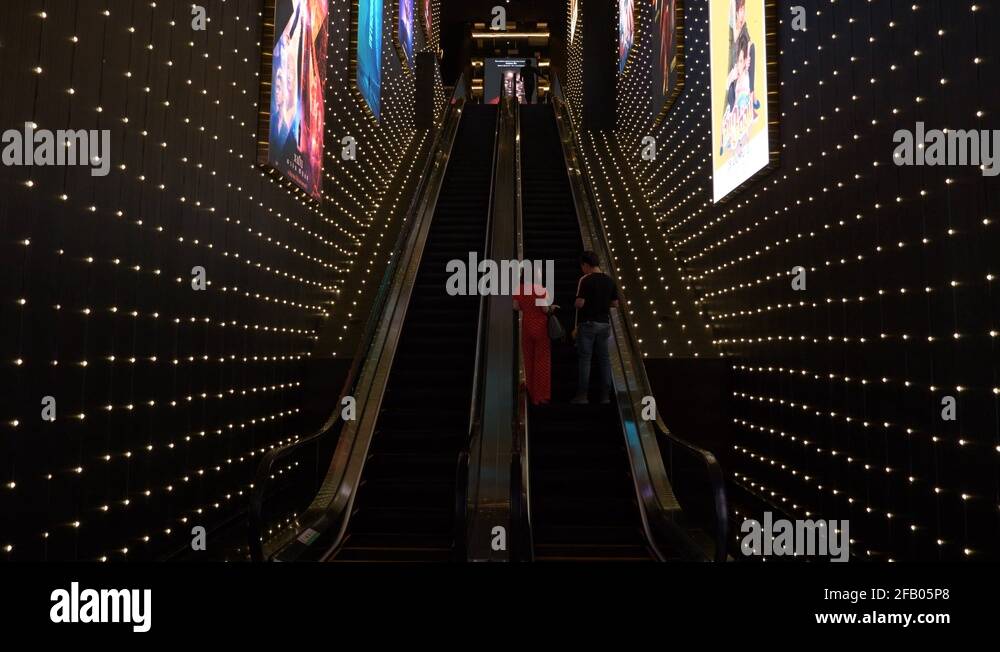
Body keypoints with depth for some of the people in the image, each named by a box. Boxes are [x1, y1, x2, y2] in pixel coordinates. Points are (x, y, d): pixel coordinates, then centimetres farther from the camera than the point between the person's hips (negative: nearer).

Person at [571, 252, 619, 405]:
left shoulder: (586, 280, -12)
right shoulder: (610, 280, 7)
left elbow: (580, 303, -18)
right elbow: (615, 304, 10)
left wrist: (577, 303, 4)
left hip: (588, 323, -5)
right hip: (604, 323, 5)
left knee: (584, 358, -1)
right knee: (604, 358, 8)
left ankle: (582, 395, -2)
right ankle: (605, 395, 8)